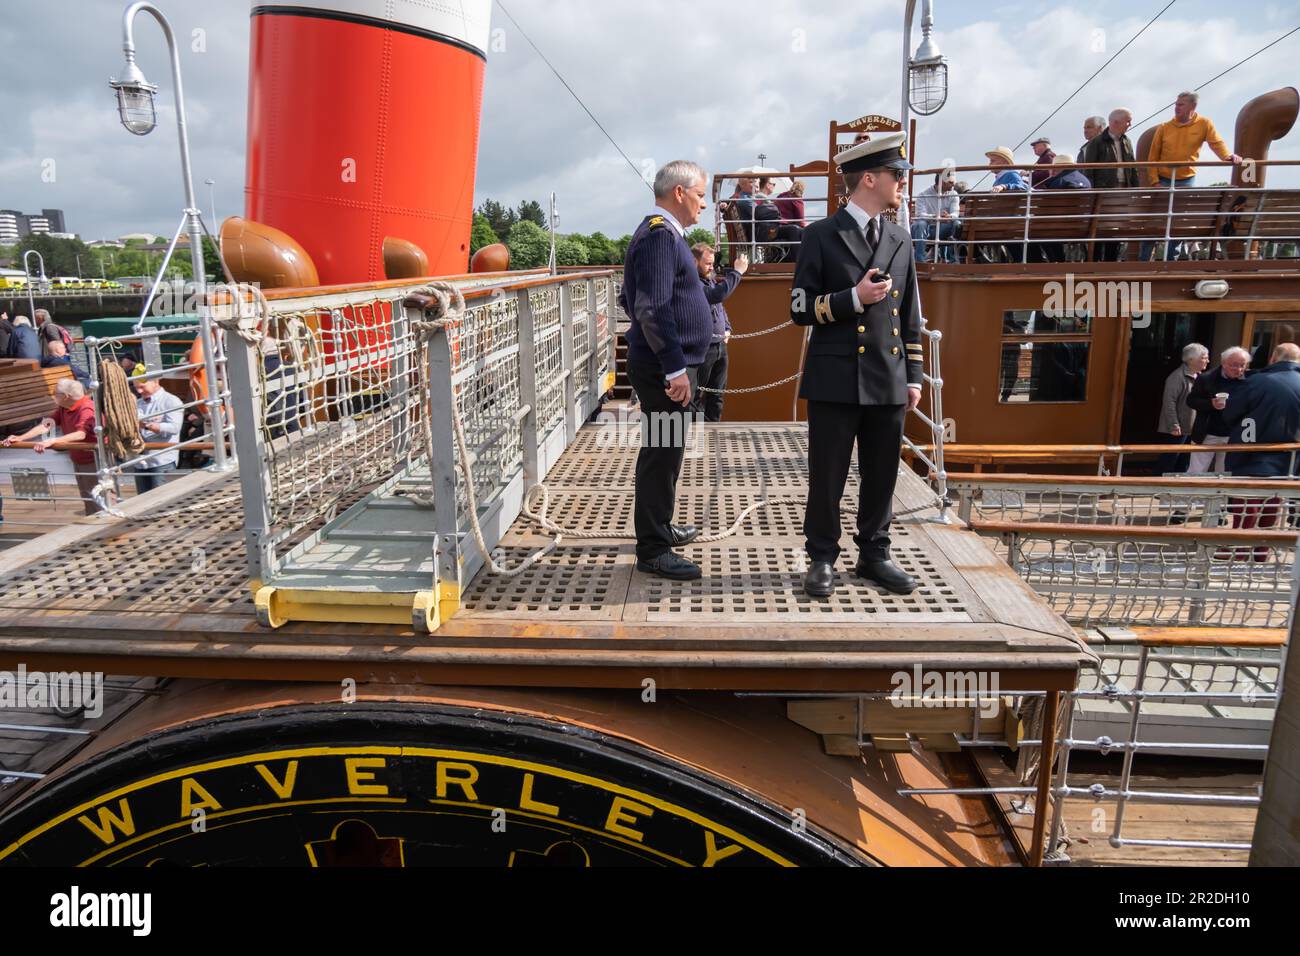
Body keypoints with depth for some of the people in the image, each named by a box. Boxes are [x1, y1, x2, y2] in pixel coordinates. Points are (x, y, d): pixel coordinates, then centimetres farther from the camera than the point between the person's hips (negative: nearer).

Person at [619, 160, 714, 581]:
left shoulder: (661, 232, 17)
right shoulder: (660, 234, -16)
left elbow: (629, 298, 24)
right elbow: (653, 308, -25)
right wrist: (675, 368, -26)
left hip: (664, 363, 11)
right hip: (666, 367, -11)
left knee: (664, 452, 19)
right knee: (662, 453, -6)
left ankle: (660, 528, 33)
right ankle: (653, 550, 2)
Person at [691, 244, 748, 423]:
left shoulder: (710, 280, 15)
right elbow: (717, 295, -29)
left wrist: (727, 329, 11)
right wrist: (737, 272, -22)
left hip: (720, 346, 9)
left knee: (717, 393, 14)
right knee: (696, 395, -2)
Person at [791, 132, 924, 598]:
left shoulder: (900, 240, 13)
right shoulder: (821, 236, -1)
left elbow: (910, 315, 15)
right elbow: (800, 309, -4)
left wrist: (913, 377, 11)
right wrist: (854, 298, -16)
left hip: (888, 382, 5)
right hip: (836, 381, -4)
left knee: (881, 477, 10)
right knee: (827, 477, 3)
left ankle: (874, 555, 25)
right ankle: (822, 559, 17)